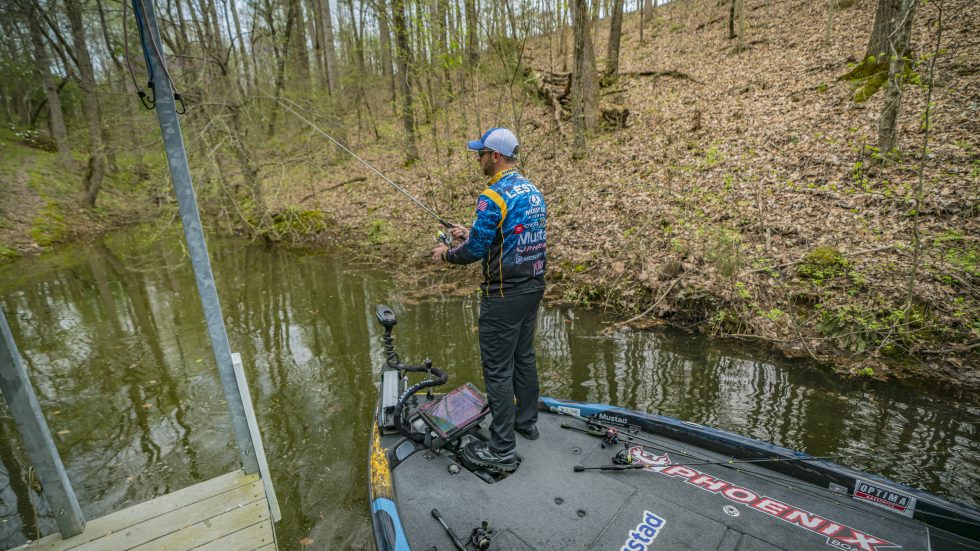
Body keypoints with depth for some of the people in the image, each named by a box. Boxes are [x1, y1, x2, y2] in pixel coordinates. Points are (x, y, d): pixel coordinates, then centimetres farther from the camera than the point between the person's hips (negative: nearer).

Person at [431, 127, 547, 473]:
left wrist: (446, 254, 3)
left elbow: (475, 250, -17)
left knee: (498, 369, 1)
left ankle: (502, 450, 12)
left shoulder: (493, 197, -19)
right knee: (524, 357, 21)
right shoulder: (532, 191, 9)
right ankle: (527, 421, 38)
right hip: (533, 288, 9)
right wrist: (471, 234, 20)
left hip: (504, 295, -9)